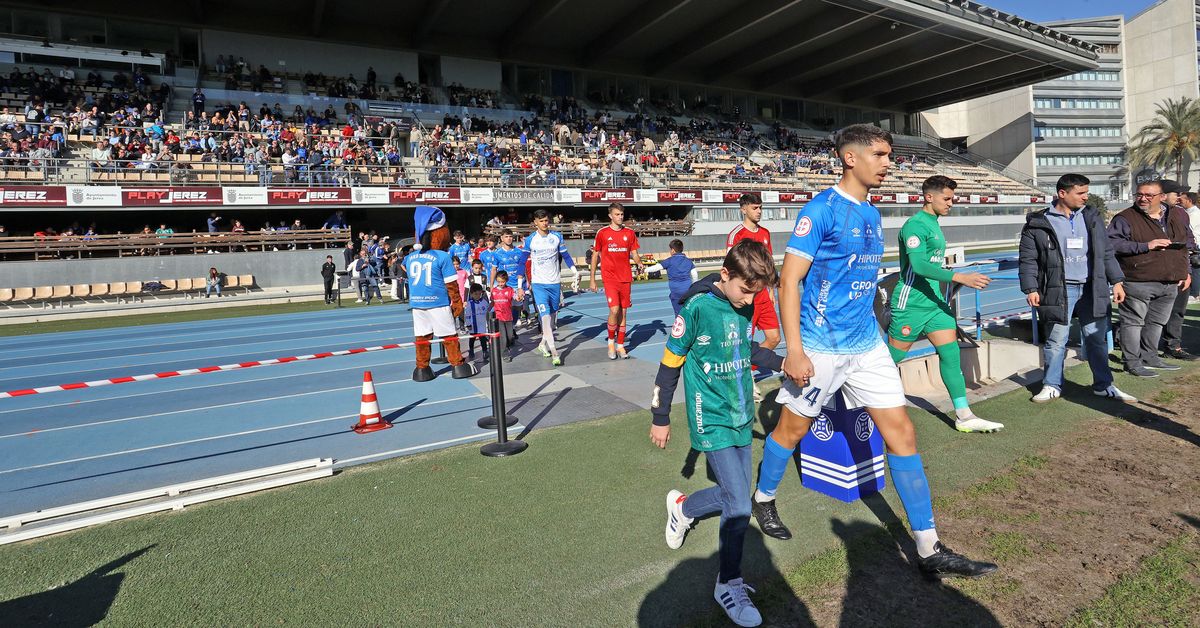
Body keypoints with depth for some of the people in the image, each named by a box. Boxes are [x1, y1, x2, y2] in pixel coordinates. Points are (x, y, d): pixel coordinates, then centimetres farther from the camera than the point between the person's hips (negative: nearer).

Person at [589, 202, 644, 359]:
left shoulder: (630, 233, 7)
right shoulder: (602, 233, -1)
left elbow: (634, 254, 12)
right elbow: (595, 256, 5)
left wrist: (639, 264, -11)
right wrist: (592, 279, 3)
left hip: (626, 278, 3)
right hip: (609, 278, -3)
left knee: (623, 312, 6)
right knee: (614, 310, -14)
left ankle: (620, 346, 16)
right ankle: (611, 341, 8)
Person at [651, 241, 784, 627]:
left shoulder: (746, 305, 0)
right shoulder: (698, 306, -19)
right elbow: (671, 361, -11)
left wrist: (782, 362, 2)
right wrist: (660, 417, -6)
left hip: (741, 417, 7)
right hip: (712, 421, -7)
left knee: (734, 496, 15)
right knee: (739, 506, -8)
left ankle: (682, 507, 43)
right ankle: (729, 586, 14)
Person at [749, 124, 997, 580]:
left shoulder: (872, 214, 11)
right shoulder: (821, 209, -13)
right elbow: (789, 280, -17)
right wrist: (794, 350, -21)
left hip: (867, 344, 7)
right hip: (820, 347, -7)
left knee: (902, 434, 3)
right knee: (792, 428, 9)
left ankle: (929, 550, 12)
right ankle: (763, 499, 36)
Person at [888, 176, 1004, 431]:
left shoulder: (933, 223, 15)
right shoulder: (915, 225, -15)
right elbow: (919, 264, -27)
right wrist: (960, 277, -31)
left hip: (934, 301, 9)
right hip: (911, 303, -9)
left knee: (950, 353, 3)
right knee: (892, 358, 0)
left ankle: (964, 416, 7)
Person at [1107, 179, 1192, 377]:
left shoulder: (1179, 216, 13)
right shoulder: (1125, 218, -8)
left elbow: (1185, 247, 24)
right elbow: (1112, 244, -18)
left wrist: (1186, 271, 21)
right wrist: (1145, 246, -21)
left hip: (1170, 283, 7)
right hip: (1138, 283, -7)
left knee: (1156, 322, 16)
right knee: (1133, 322, -3)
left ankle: (1149, 357, 28)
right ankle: (1132, 362, 3)